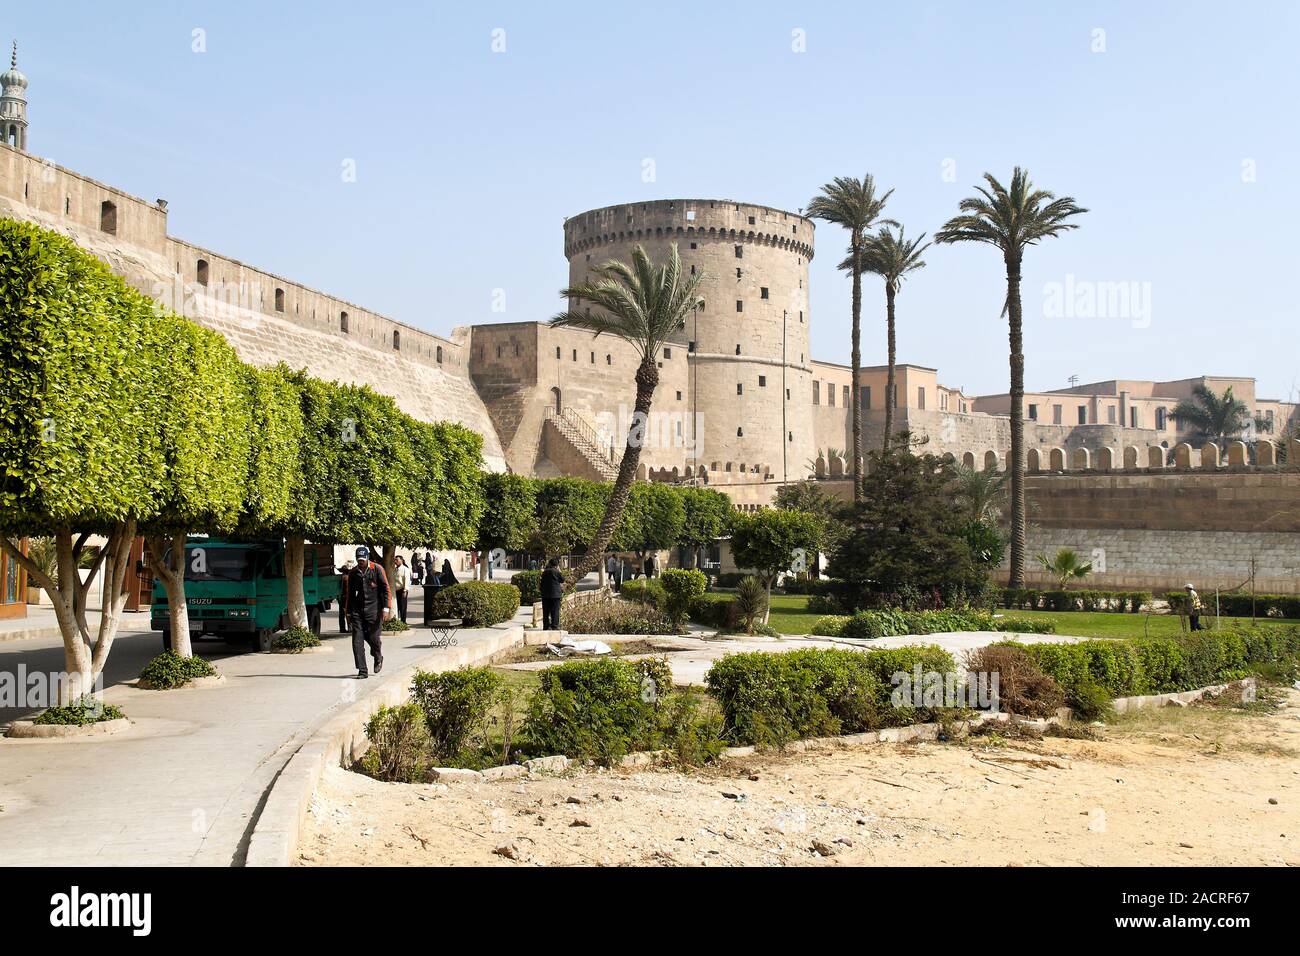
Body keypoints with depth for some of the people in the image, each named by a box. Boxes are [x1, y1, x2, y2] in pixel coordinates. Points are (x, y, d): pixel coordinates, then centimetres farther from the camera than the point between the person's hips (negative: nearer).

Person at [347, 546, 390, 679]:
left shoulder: (377, 569, -1)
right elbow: (350, 594, 18)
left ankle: (378, 658, 33)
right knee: (357, 640, -6)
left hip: (374, 610, -3)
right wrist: (349, 613, 17)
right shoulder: (352, 573, 10)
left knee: (373, 637, -1)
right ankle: (362, 671, -2)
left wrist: (386, 608, -9)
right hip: (357, 611, 3)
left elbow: (386, 589, -1)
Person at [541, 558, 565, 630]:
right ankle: (554, 626, -3)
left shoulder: (544, 572, 7)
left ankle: (546, 626, 9)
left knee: (546, 611, 8)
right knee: (555, 611, 0)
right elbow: (562, 580, 6)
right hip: (555, 594, -5)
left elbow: (541, 583, 12)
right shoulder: (557, 572, -8)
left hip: (545, 594, 5)